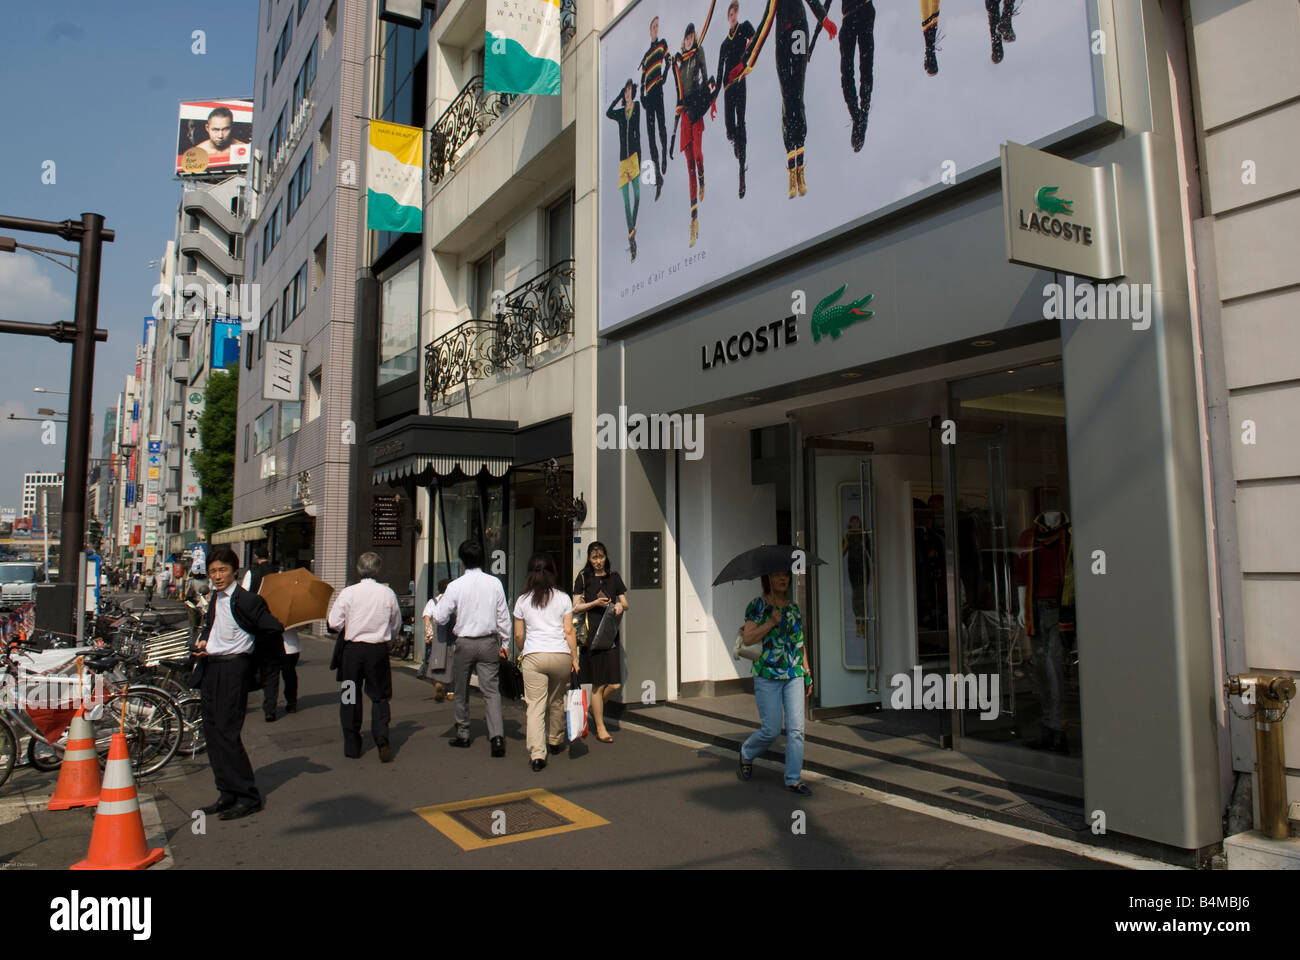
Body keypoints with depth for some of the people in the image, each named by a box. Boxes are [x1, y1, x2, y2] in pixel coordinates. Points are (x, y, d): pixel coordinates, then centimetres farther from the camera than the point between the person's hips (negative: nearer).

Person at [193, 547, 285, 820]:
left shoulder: (246, 600, -15)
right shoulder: (216, 598, 12)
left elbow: (274, 629, -19)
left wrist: (257, 662, -5)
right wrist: (203, 641, 8)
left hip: (233, 669, -9)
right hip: (210, 668, 9)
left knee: (227, 733, -8)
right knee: (212, 732, 11)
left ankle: (248, 797, 2)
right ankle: (227, 794, 21)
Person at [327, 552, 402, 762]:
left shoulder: (348, 592, -9)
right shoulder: (388, 593, -4)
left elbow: (334, 623, -8)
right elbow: (397, 625, 7)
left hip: (352, 649, -1)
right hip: (379, 650, 1)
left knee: (351, 698, 13)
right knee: (379, 697, 11)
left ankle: (352, 746, 19)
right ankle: (382, 741, -7)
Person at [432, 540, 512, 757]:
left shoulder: (455, 586, -8)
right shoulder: (495, 583, -3)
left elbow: (440, 618, -2)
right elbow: (503, 616, 1)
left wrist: (439, 602, 18)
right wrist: (505, 643, 11)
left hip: (464, 643, -1)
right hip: (489, 642, 1)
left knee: (462, 690, 16)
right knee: (491, 690, 0)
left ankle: (463, 734, 27)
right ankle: (497, 735, -15)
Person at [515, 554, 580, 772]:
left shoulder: (522, 601, 6)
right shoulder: (563, 598, 4)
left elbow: (518, 635, 10)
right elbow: (569, 632, 2)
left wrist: (523, 653, 28)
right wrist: (575, 658, 8)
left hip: (533, 656, -1)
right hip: (561, 655, 1)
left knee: (535, 706, -2)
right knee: (556, 701, 19)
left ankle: (537, 754, -13)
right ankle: (555, 742, 36)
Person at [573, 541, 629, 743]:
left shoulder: (614, 578, 13)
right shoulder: (583, 579, 5)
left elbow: (624, 602, 15)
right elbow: (576, 607, 3)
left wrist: (620, 606, -8)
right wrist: (595, 603, -12)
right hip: (591, 634, -3)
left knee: (614, 684, -3)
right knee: (598, 684, -1)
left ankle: (595, 708, 27)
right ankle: (600, 729, 9)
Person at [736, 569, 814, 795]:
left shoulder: (794, 607, 13)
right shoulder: (758, 605, -2)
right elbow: (748, 638, -10)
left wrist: (808, 675, 16)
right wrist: (772, 622, -18)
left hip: (794, 675, 5)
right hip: (767, 676, -4)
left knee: (796, 729, -2)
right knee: (772, 729, -2)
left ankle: (794, 778, 9)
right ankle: (746, 753, 27)